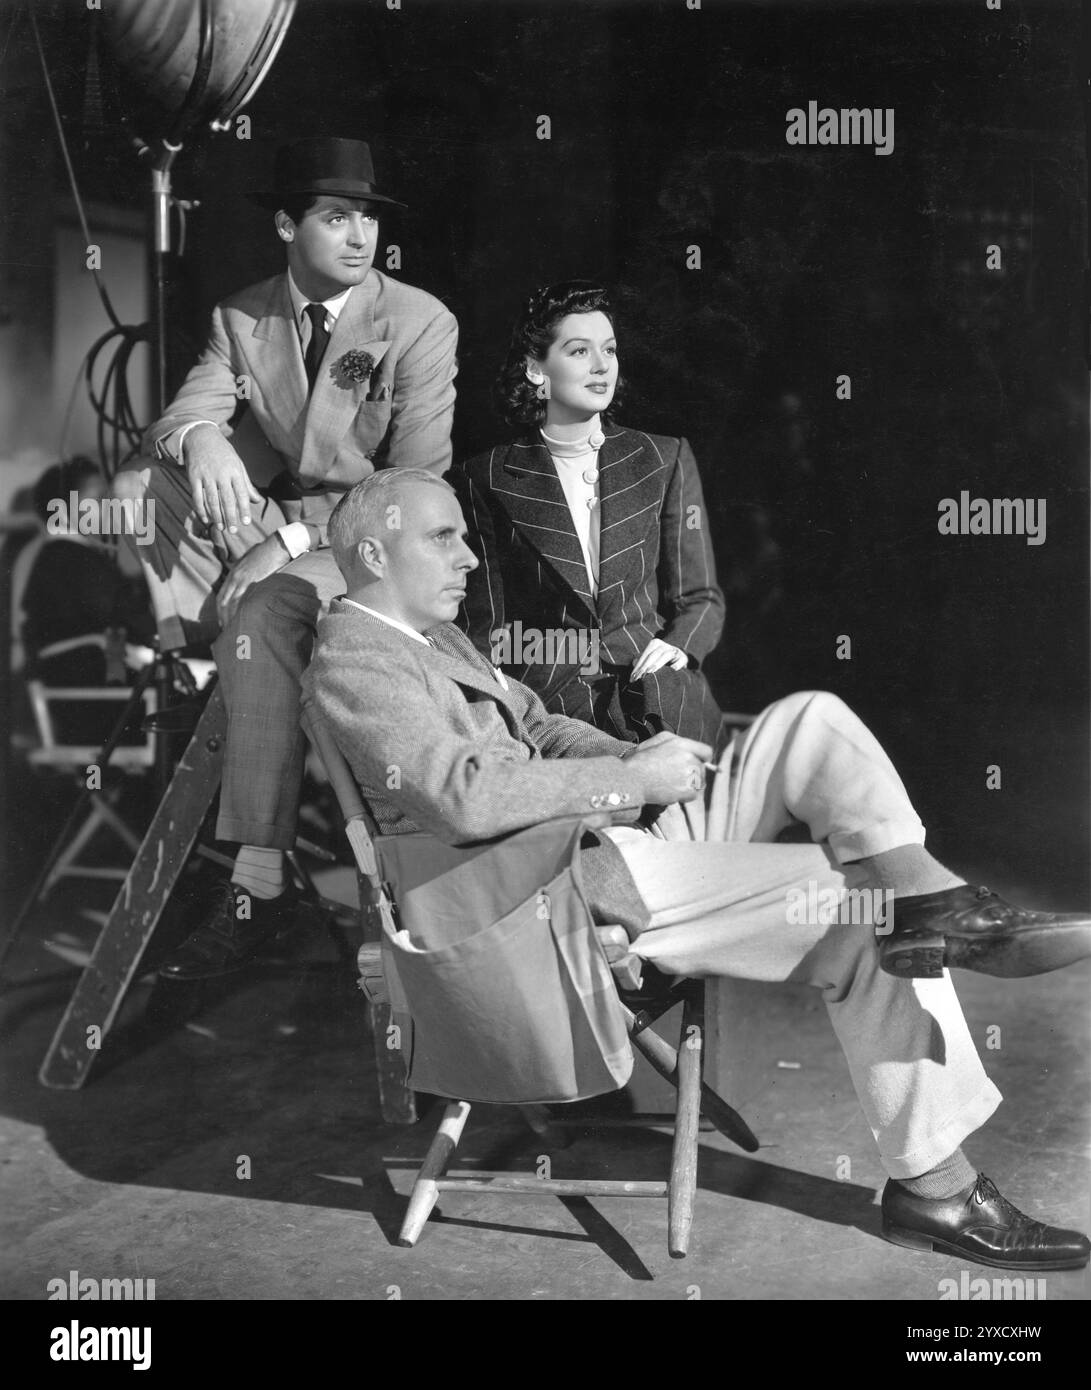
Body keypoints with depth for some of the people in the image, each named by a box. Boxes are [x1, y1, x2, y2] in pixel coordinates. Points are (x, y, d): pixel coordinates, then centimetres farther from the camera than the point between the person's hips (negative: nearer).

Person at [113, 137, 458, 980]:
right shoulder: (242, 317, 6)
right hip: (272, 523, 5)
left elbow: (420, 482, -15)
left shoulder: (420, 323, -9)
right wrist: (199, 440, -30)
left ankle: (260, 882, -32)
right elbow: (185, 413, -3)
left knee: (265, 613, -35)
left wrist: (296, 538, -25)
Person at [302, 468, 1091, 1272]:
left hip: (610, 841, 10)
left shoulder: (438, 637, 21)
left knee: (811, 720, -4)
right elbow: (466, 796, -25)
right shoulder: (353, 665, -12)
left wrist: (637, 757, 3)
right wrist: (633, 779, -18)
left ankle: (930, 903, -20)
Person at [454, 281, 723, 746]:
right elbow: (485, 624, 6)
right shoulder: (487, 480, 7)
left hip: (651, 678, 3)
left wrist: (677, 646, -8)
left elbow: (701, 599, 14)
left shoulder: (665, 459, 13)